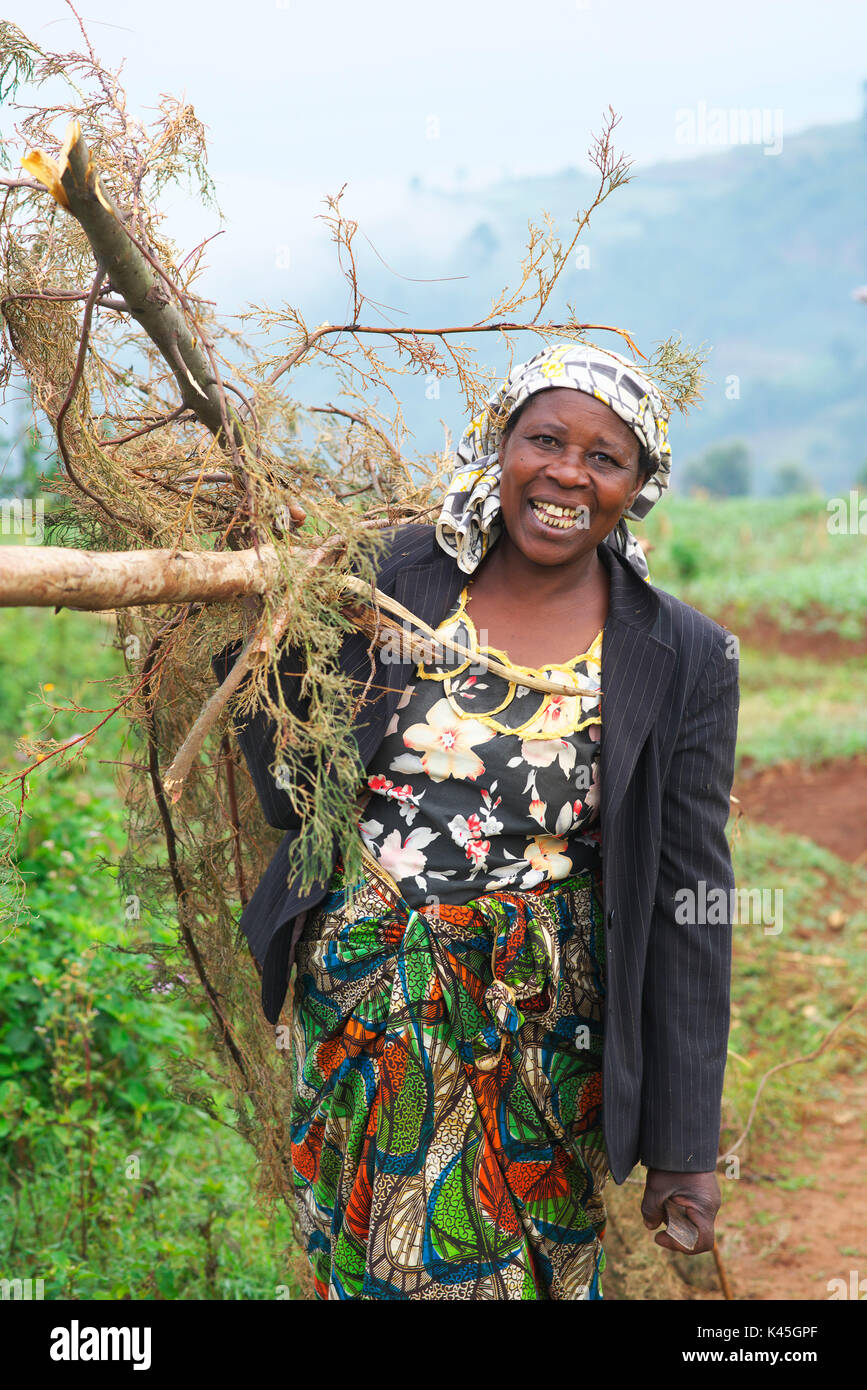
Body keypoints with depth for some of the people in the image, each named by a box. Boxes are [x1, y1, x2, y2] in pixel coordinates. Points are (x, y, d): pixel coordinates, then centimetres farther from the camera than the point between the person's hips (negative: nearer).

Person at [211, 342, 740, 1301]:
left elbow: (688, 904, -5)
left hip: (541, 1026, -1)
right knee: (367, 1258, 14)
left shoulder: (683, 658, -7)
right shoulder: (396, 575, -3)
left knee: (537, 1265, 10)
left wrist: (685, 1149, -5)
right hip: (361, 998, 2)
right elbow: (295, 792, 5)